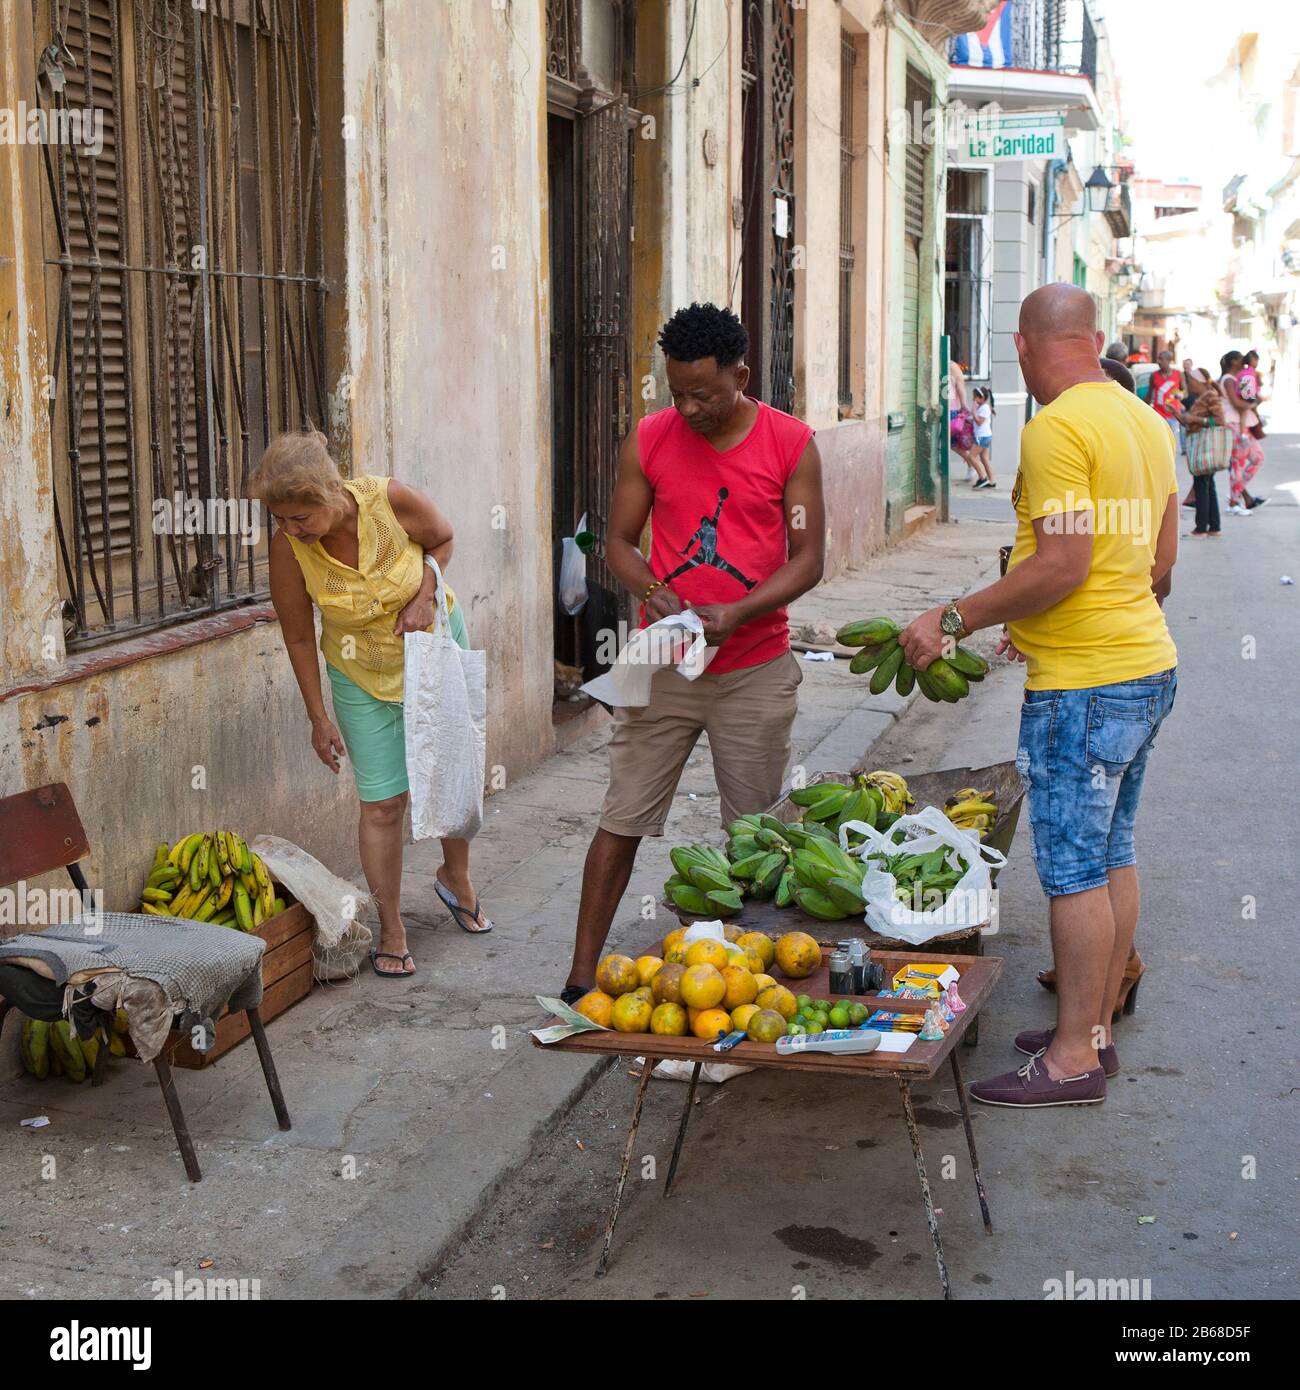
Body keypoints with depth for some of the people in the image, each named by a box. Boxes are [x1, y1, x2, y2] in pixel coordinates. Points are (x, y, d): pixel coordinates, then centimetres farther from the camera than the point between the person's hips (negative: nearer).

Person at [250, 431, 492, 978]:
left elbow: (442, 539, -4)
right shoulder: (288, 547, -25)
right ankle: (391, 931, 11)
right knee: (382, 803, -2)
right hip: (362, 675, -1)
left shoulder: (392, 500, -27)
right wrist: (318, 717, -6)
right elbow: (298, 636, -11)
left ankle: (455, 876, 39)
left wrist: (424, 593, -21)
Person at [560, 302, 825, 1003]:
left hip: (756, 670, -1)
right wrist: (653, 592, -14)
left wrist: (737, 612, -18)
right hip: (662, 664, 1)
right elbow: (619, 540, 7)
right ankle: (581, 978, 9)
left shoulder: (792, 444, -3)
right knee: (621, 822, 1)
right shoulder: (649, 439, 1)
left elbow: (807, 560, -4)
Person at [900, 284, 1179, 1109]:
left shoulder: (1057, 429, -16)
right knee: (1113, 856, 15)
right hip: (1148, 666, 10)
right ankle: (1098, 1029, 25)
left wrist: (956, 621, -15)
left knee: (1075, 869, -2)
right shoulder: (1147, 422, 12)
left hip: (1083, 684, -9)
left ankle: (1074, 1058, 5)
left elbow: (1063, 565, -23)